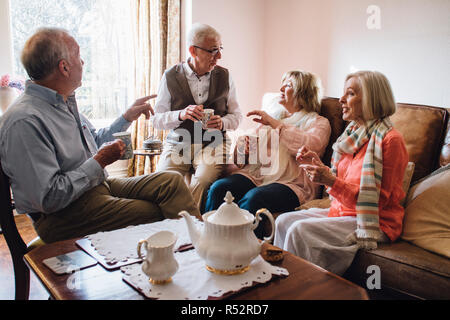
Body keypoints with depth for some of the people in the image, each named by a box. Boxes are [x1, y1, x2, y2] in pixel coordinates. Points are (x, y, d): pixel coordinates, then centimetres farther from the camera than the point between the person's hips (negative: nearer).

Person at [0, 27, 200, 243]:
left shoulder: (65, 102, 9)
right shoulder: (25, 122, -22)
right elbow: (49, 199, -25)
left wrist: (128, 116, 20)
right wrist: (100, 162, -19)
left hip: (98, 184, 9)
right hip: (64, 215, -9)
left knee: (172, 181, -7)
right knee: (156, 213, -21)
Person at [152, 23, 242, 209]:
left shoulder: (224, 77, 8)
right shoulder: (170, 77, 2)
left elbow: (236, 115, 13)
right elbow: (156, 119, 3)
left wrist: (222, 122, -10)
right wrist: (181, 115, -18)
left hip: (212, 144, 0)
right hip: (177, 144, 0)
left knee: (202, 181, -31)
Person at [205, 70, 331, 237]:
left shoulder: (319, 122, 11)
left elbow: (310, 145, -12)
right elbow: (252, 139, 29)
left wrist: (274, 123, -10)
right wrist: (245, 143, 2)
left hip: (291, 181, -5)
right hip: (256, 172, 5)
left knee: (253, 199, -35)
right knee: (218, 188, -23)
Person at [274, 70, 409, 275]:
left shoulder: (390, 140, -16)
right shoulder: (354, 133, 10)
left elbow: (377, 200, -18)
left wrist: (330, 181, -26)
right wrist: (318, 165, -1)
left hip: (374, 223, -8)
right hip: (342, 211, 8)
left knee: (300, 230, -25)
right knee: (284, 221, -9)